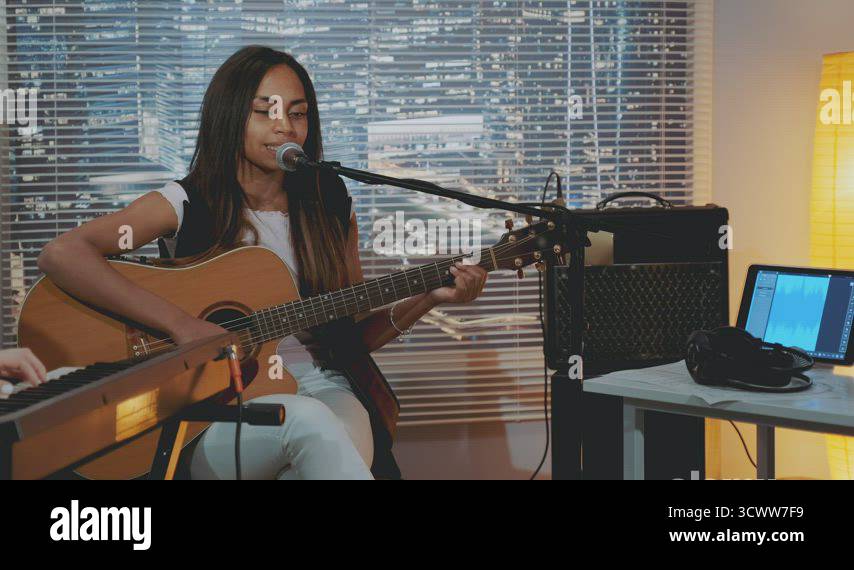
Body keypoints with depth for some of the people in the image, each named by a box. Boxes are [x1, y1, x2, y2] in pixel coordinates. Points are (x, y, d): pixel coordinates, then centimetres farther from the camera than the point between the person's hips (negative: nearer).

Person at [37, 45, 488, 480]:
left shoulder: (329, 209, 10)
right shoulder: (186, 204, -2)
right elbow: (60, 255, -16)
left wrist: (428, 298, -1)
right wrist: (182, 325, -23)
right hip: (213, 407, -2)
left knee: (346, 452, -35)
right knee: (309, 422, -36)